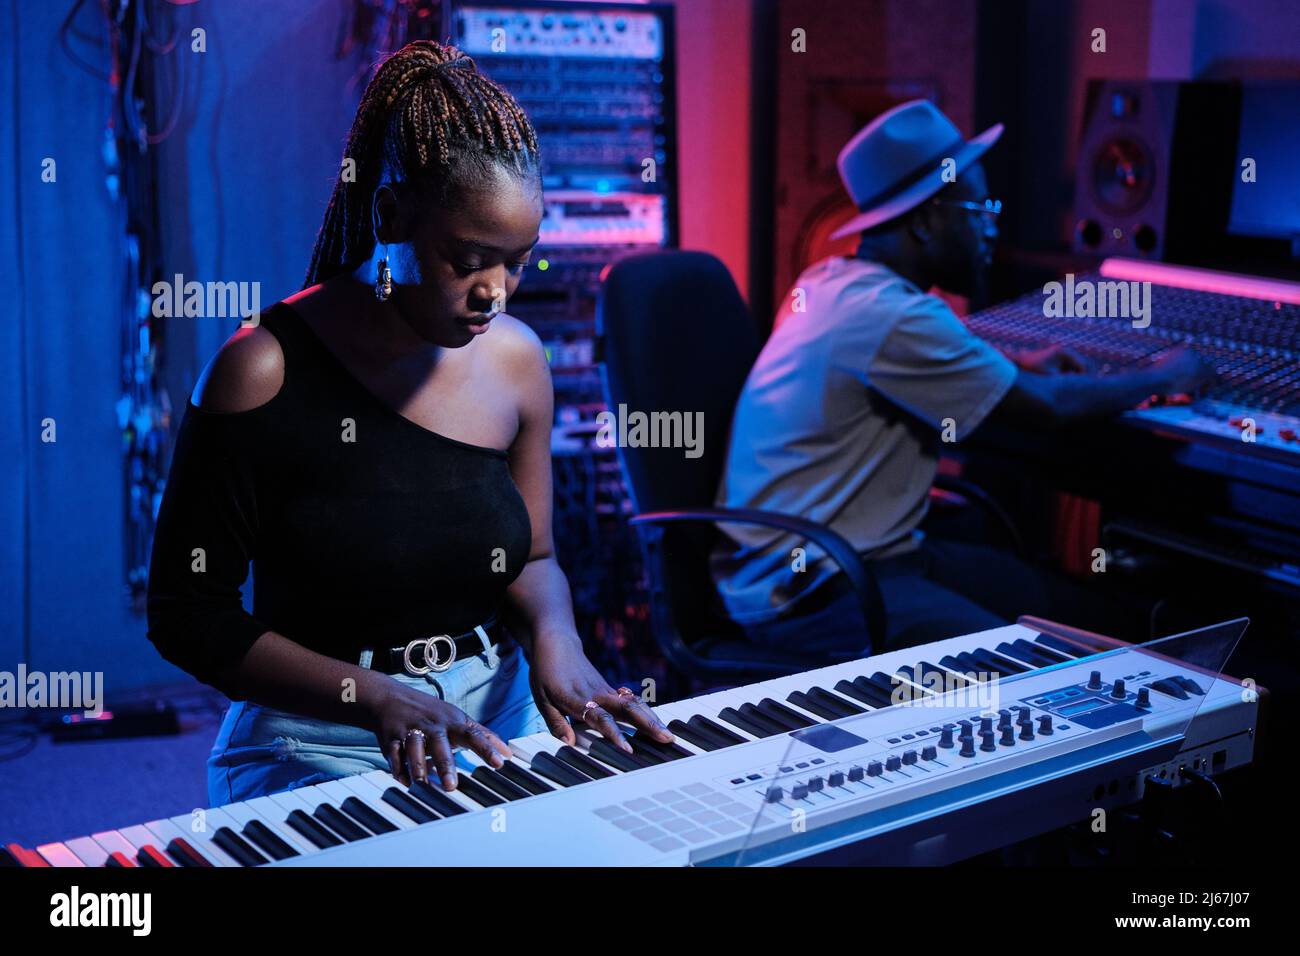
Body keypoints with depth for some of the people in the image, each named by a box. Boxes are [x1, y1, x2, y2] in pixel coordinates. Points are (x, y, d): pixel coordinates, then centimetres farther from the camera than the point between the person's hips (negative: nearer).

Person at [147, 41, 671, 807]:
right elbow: (189, 615, -10)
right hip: (319, 749, -5)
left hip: (496, 721, 5)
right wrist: (377, 698, -21)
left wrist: (554, 637, -11)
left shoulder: (516, 357, 1)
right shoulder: (264, 371, -14)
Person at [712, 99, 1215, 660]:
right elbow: (1050, 408, -13)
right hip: (805, 594, -10)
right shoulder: (889, 314, -22)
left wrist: (1016, 368, 25)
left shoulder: (834, 279, 8)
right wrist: (1162, 378, 4)